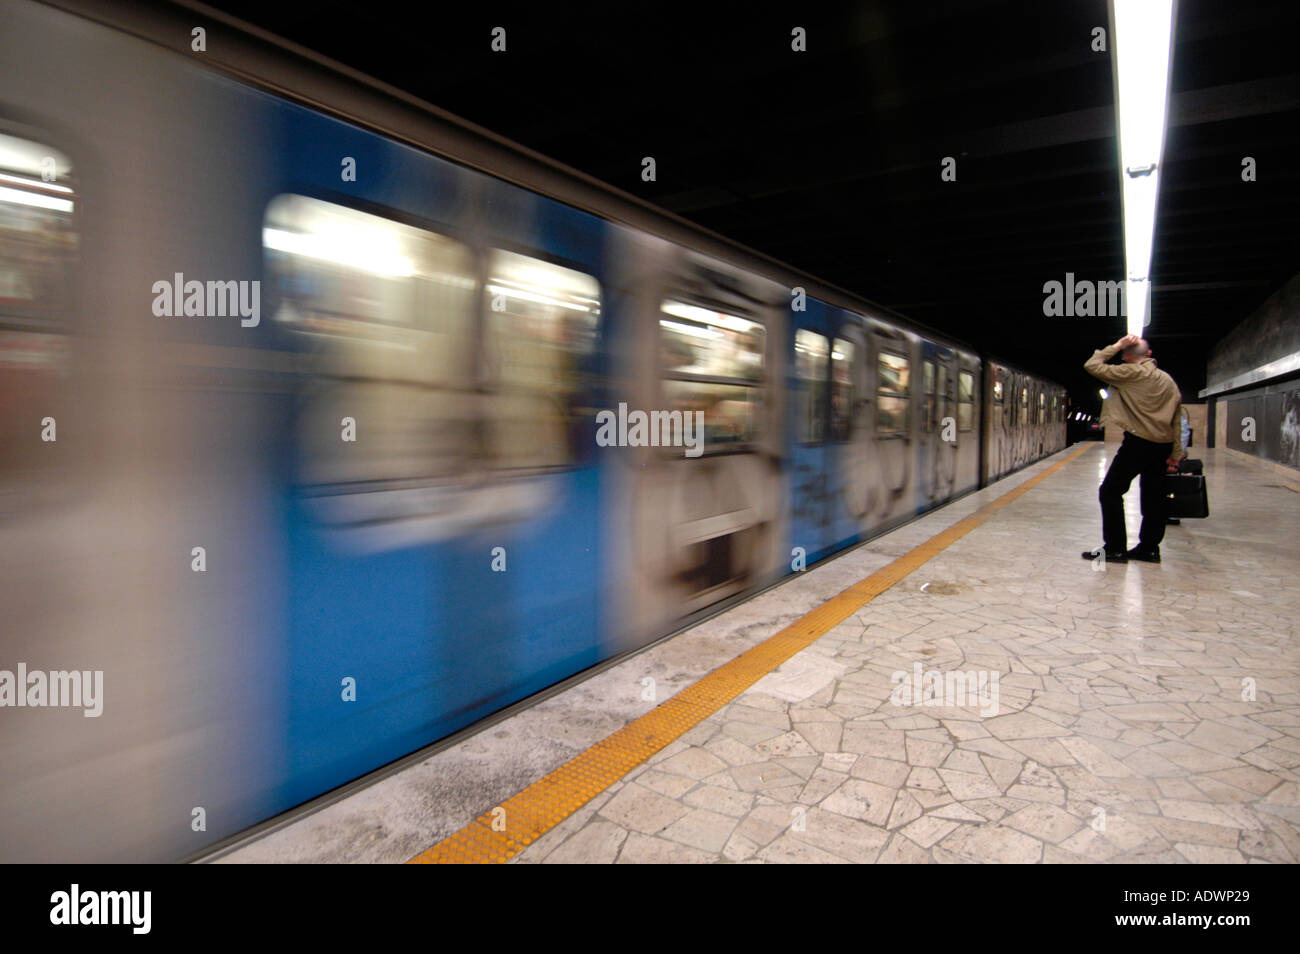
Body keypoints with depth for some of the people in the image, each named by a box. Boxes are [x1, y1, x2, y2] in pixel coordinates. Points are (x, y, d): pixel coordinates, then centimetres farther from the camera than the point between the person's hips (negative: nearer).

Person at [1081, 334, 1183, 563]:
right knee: (1153, 498, 12)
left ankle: (1114, 548, -2)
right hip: (1163, 445, 7)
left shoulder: (1131, 373, -8)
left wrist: (1116, 346, 3)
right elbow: (1177, 419, 13)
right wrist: (1175, 454, 15)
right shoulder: (1168, 379, 13)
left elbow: (1092, 366, -8)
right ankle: (1149, 547, 19)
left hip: (1138, 442, -7)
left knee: (1110, 492, -1)